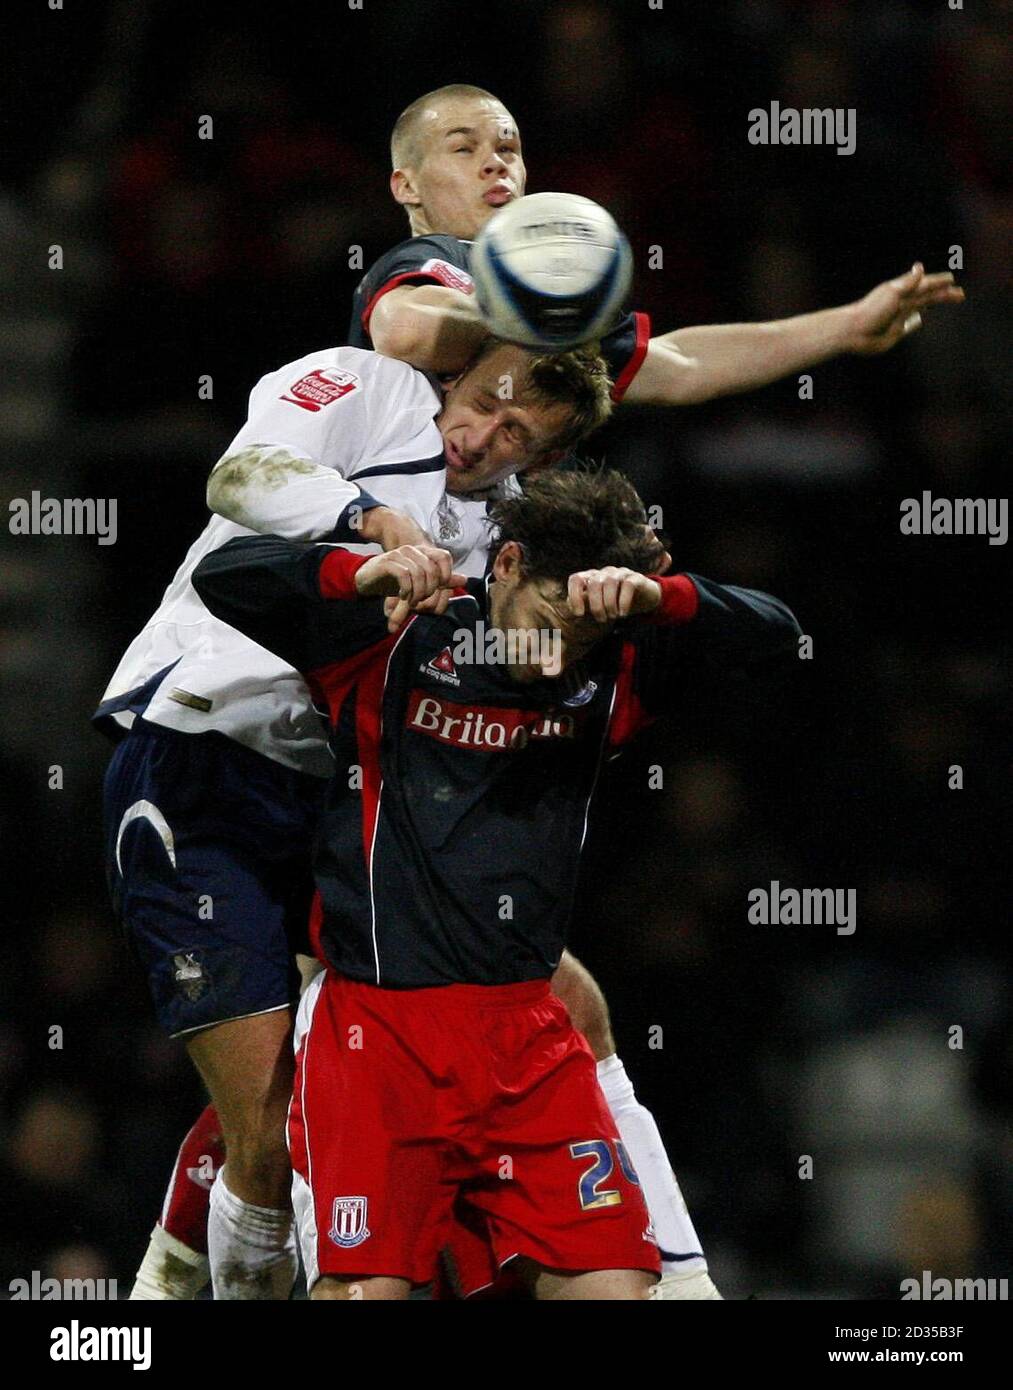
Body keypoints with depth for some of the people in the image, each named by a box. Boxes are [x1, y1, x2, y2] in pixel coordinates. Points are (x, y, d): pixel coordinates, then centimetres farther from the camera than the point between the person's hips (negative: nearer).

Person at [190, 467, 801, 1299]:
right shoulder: (396, 644, -3)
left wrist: (658, 600, -23)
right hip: (378, 1031, -3)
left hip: (529, 1037, 4)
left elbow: (772, 636, -3)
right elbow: (224, 577, -9)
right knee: (362, 1290, -13)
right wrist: (356, 574, -27)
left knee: (613, 1283, -7)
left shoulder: (610, 675, 5)